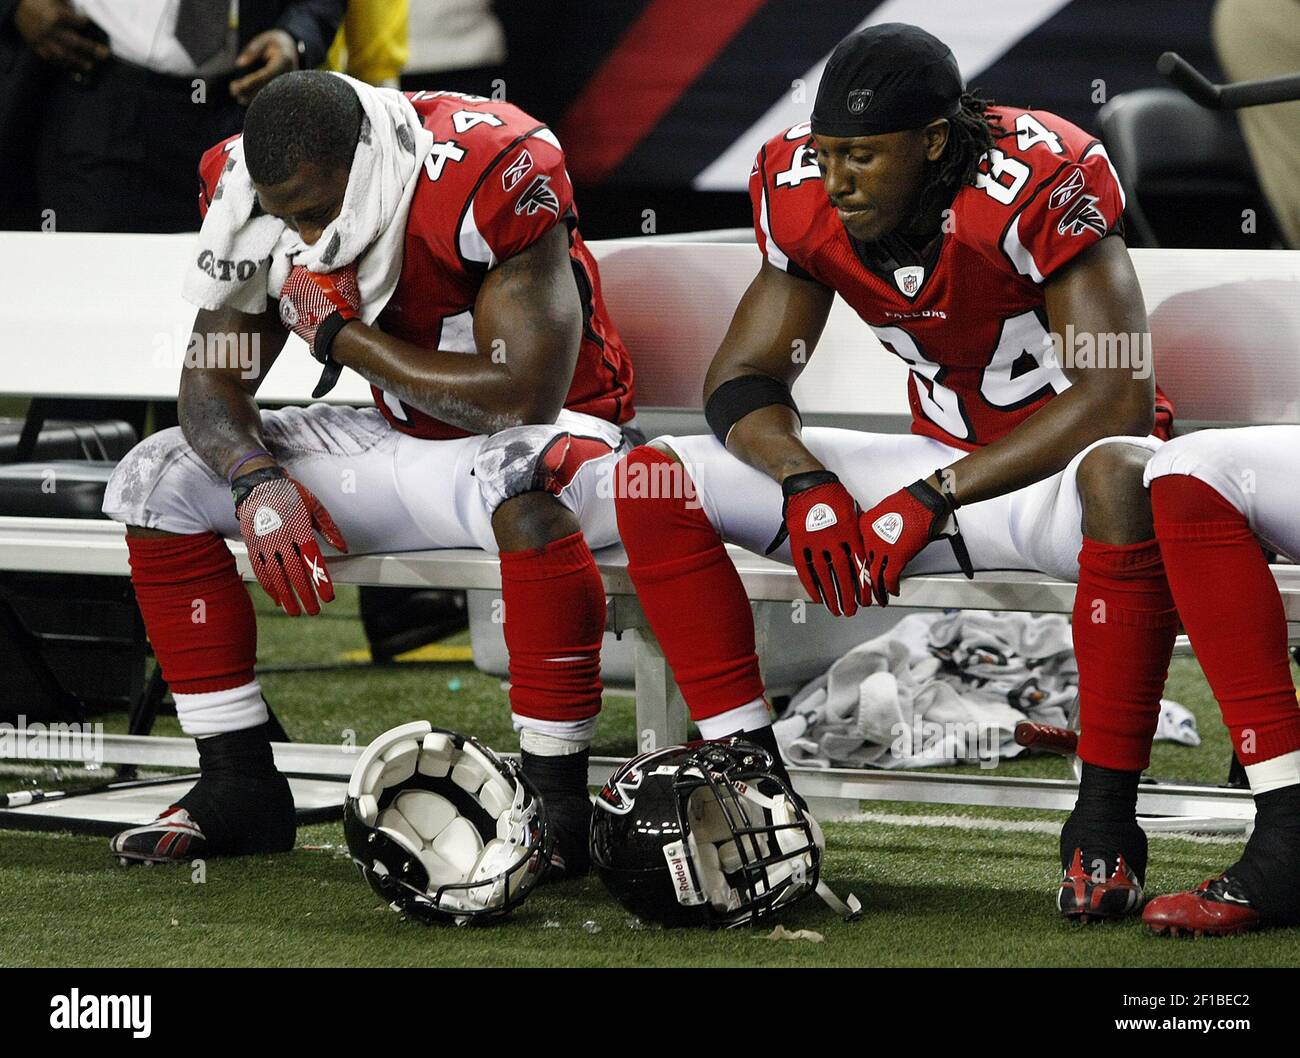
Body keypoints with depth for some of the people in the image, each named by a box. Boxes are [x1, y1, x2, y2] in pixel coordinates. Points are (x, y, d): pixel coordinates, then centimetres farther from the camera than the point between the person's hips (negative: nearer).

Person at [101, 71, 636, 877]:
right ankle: (239, 789, 1)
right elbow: (212, 378, -2)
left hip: (553, 428, -7)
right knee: (158, 483, -3)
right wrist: (257, 480, -24)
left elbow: (524, 397, -30)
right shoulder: (260, 194, -9)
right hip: (408, 445, 7)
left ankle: (561, 804, -30)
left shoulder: (487, 178, -29)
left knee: (522, 491, -43)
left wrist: (342, 334, -24)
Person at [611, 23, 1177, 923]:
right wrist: (802, 478, -22)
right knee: (654, 484, -7)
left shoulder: (1039, 184, -25)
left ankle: (1105, 823, -35)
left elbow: (1119, 396, -29)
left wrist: (934, 496, -30)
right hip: (943, 464, 6)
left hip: (1066, 462, -6)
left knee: (1127, 483, -44)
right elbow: (742, 377, 0)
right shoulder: (806, 197, -8)